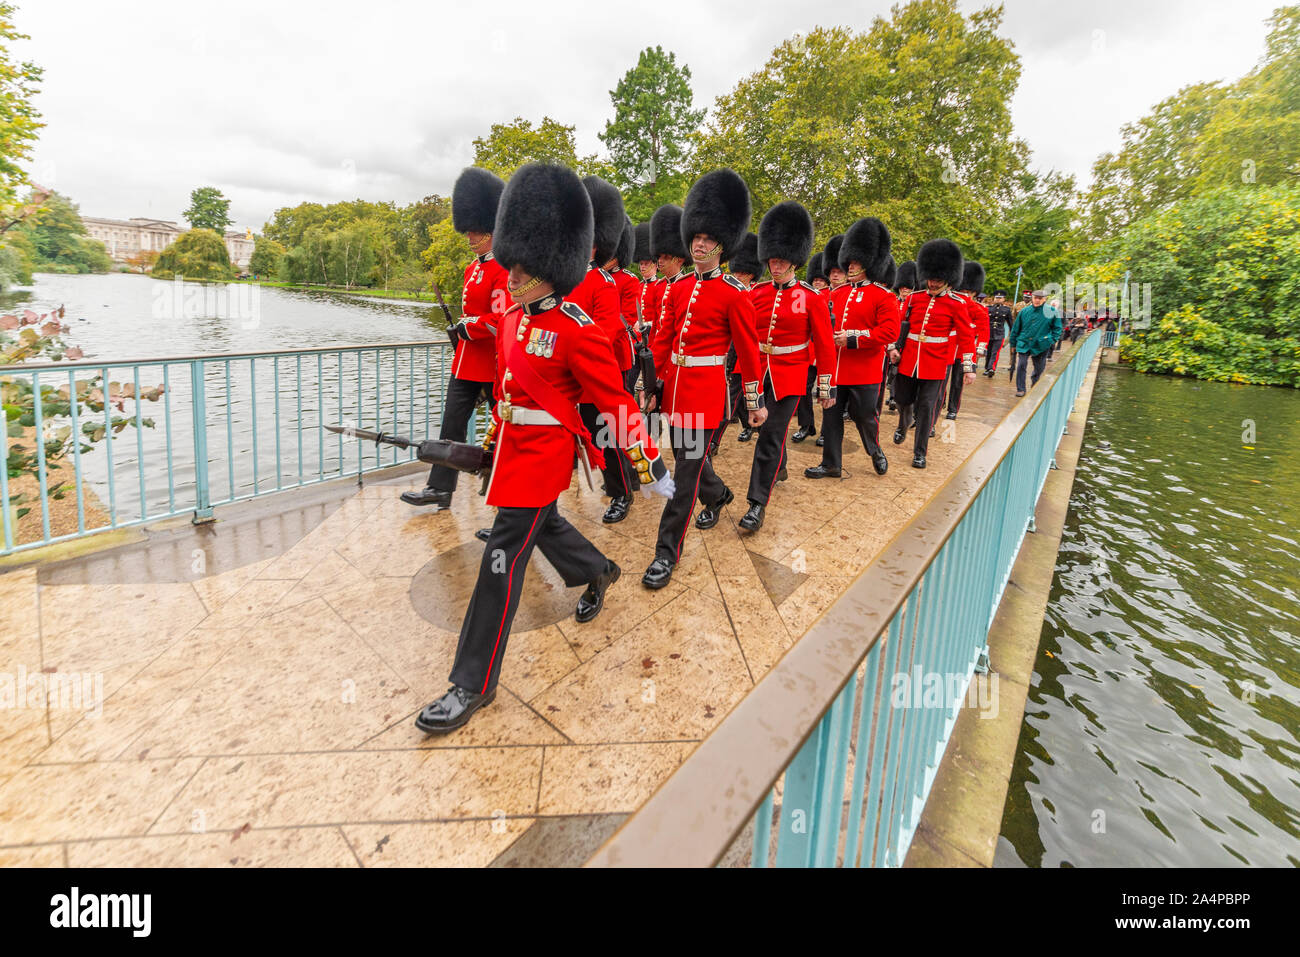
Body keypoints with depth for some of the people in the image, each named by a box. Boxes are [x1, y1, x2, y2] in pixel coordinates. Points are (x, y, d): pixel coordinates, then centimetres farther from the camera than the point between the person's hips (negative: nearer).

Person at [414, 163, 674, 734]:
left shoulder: (577, 330, -19)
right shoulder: (513, 316, 5)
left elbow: (617, 402, -16)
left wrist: (651, 469, -13)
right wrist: (495, 440, 25)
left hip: (544, 454, -8)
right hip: (515, 447, 9)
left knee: (503, 556, -7)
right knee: (545, 524, 27)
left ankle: (473, 685, 4)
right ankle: (600, 573, 58)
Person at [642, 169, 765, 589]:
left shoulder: (735, 294, -7)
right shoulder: (678, 288, 9)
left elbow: (748, 351, -5)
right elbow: (662, 339, 12)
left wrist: (755, 402, -3)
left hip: (706, 389, -6)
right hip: (675, 386, 6)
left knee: (687, 468, -4)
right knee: (689, 455, 21)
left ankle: (667, 551, 4)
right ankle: (717, 495, 52)